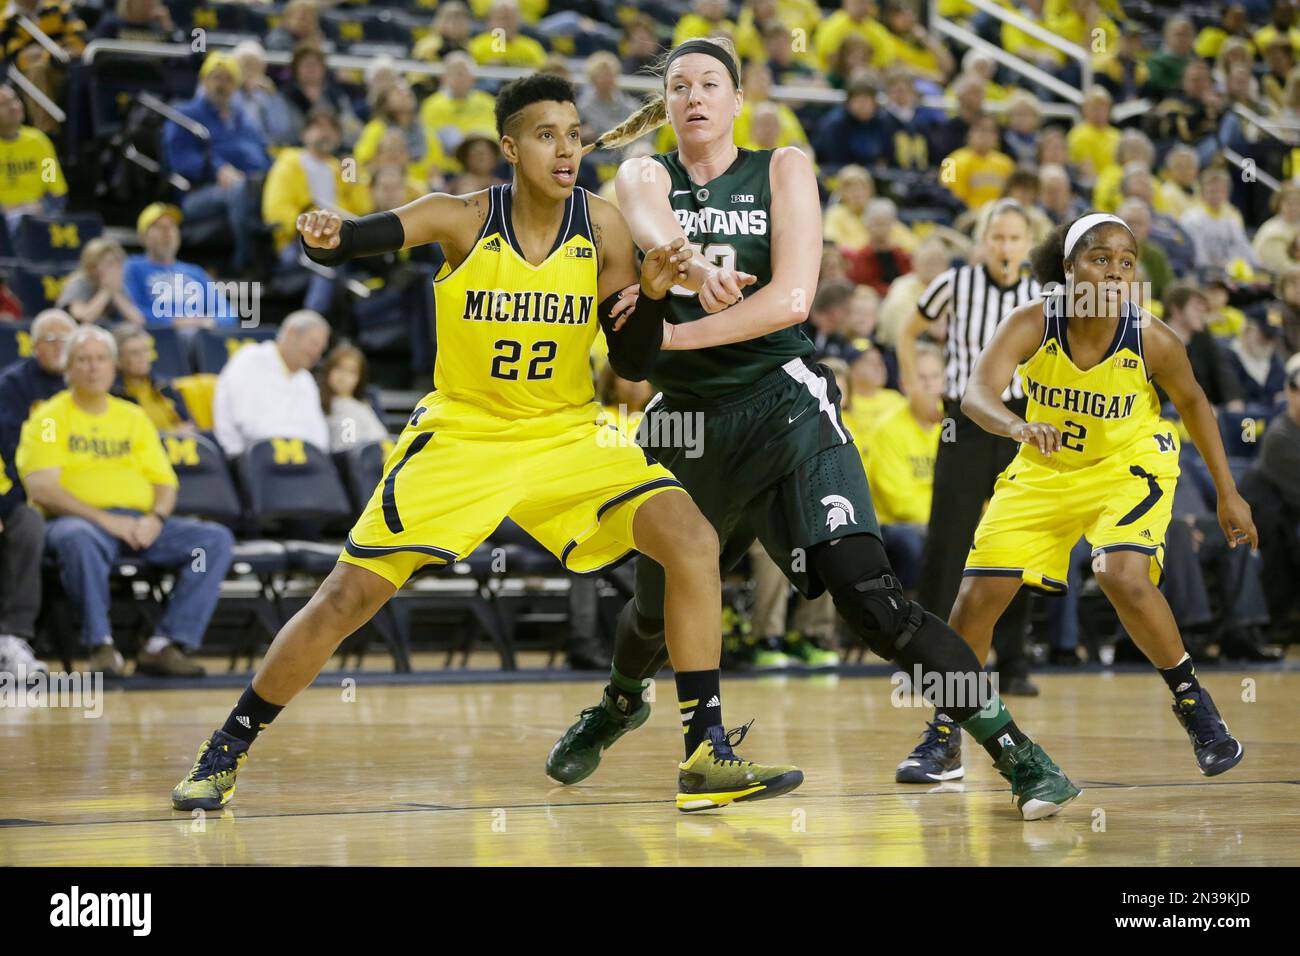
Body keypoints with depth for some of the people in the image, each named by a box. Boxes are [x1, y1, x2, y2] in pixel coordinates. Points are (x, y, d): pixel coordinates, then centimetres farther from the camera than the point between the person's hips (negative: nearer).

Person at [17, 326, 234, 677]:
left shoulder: (134, 417, 21)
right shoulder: (49, 419, 6)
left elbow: (165, 481, 18)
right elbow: (42, 490, -7)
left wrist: (155, 518, -6)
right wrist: (104, 519, -18)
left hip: (141, 524, 5)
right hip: (79, 520, -5)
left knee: (217, 540, -18)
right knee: (78, 539, -42)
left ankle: (165, 646, -24)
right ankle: (100, 645, -32)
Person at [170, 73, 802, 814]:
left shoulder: (602, 227, -7)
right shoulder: (464, 220, -13)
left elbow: (632, 364, -2)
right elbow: (353, 240, -26)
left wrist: (653, 295, -21)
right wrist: (324, 236, -50)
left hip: (568, 438, 2)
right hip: (461, 438, -2)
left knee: (693, 541, -18)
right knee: (350, 595, -4)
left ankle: (708, 756, -11)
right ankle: (225, 752, 14)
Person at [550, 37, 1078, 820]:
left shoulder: (784, 169, 1)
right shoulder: (645, 175, 4)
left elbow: (792, 297, -13)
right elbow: (655, 231, -21)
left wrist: (670, 335, -19)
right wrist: (699, 268, -44)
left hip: (782, 402, -3)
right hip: (686, 414, 3)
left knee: (866, 592, -20)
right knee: (657, 602, 21)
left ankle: (1016, 751, -18)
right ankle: (620, 705, 55)